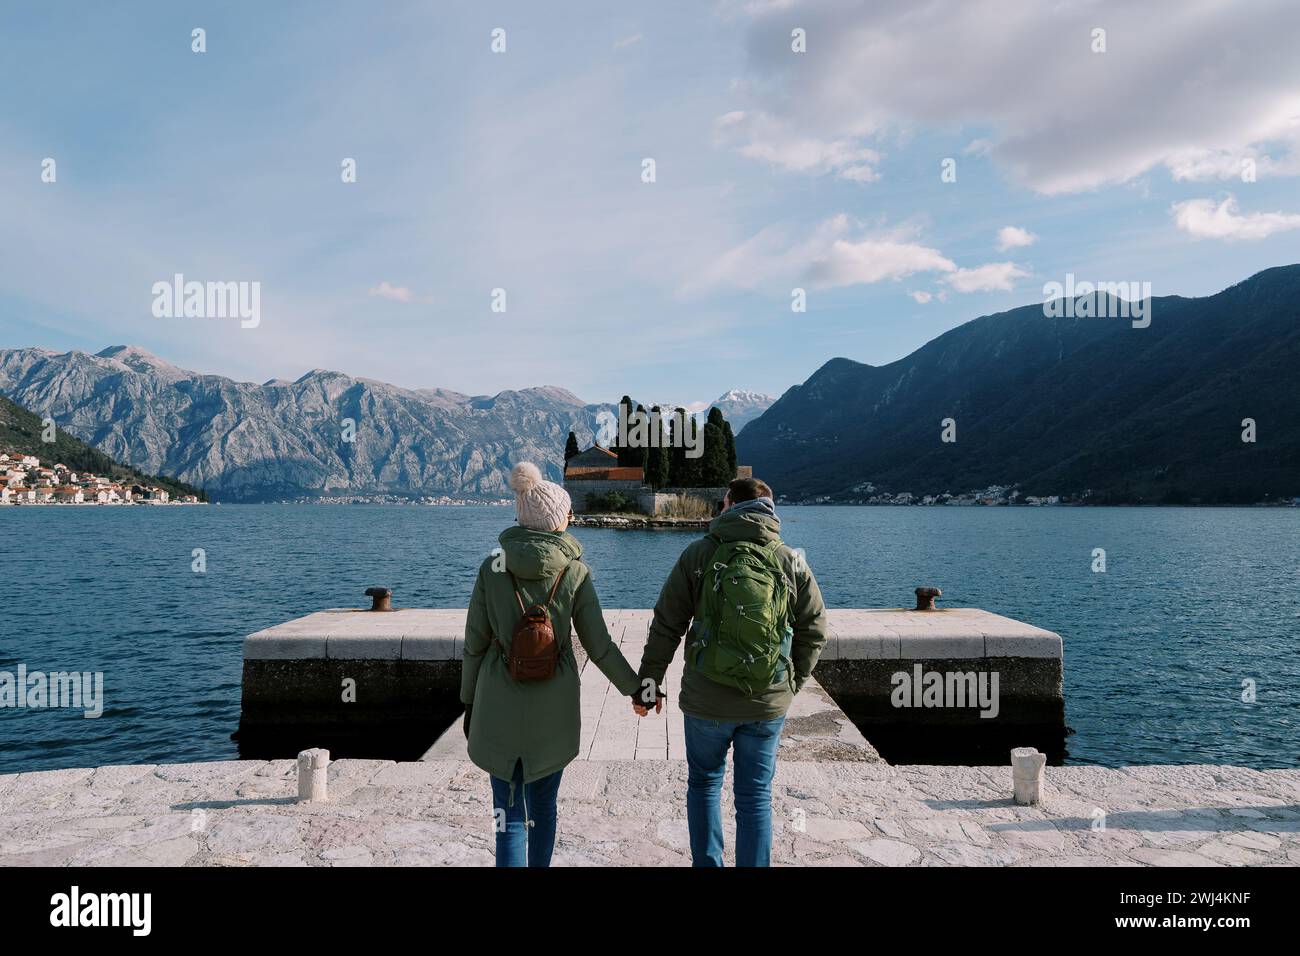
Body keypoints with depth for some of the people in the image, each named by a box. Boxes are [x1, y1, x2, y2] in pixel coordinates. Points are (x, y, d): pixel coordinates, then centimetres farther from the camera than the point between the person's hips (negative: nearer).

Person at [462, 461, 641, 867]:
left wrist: (469, 701, 10)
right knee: (543, 807, 18)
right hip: (554, 710, 0)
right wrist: (636, 688, 9)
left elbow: (475, 643, -1)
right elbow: (599, 646, -4)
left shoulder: (492, 567, -5)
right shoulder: (575, 572, -7)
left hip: (499, 707, 0)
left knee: (508, 814, 5)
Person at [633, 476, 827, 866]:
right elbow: (814, 633, 2)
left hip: (706, 702, -1)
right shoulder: (792, 561, -2)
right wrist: (793, 683, 15)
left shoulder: (699, 555, -7)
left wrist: (648, 682, 4)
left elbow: (666, 627, -5)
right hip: (769, 704, 1)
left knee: (704, 784, 20)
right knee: (756, 795, 13)